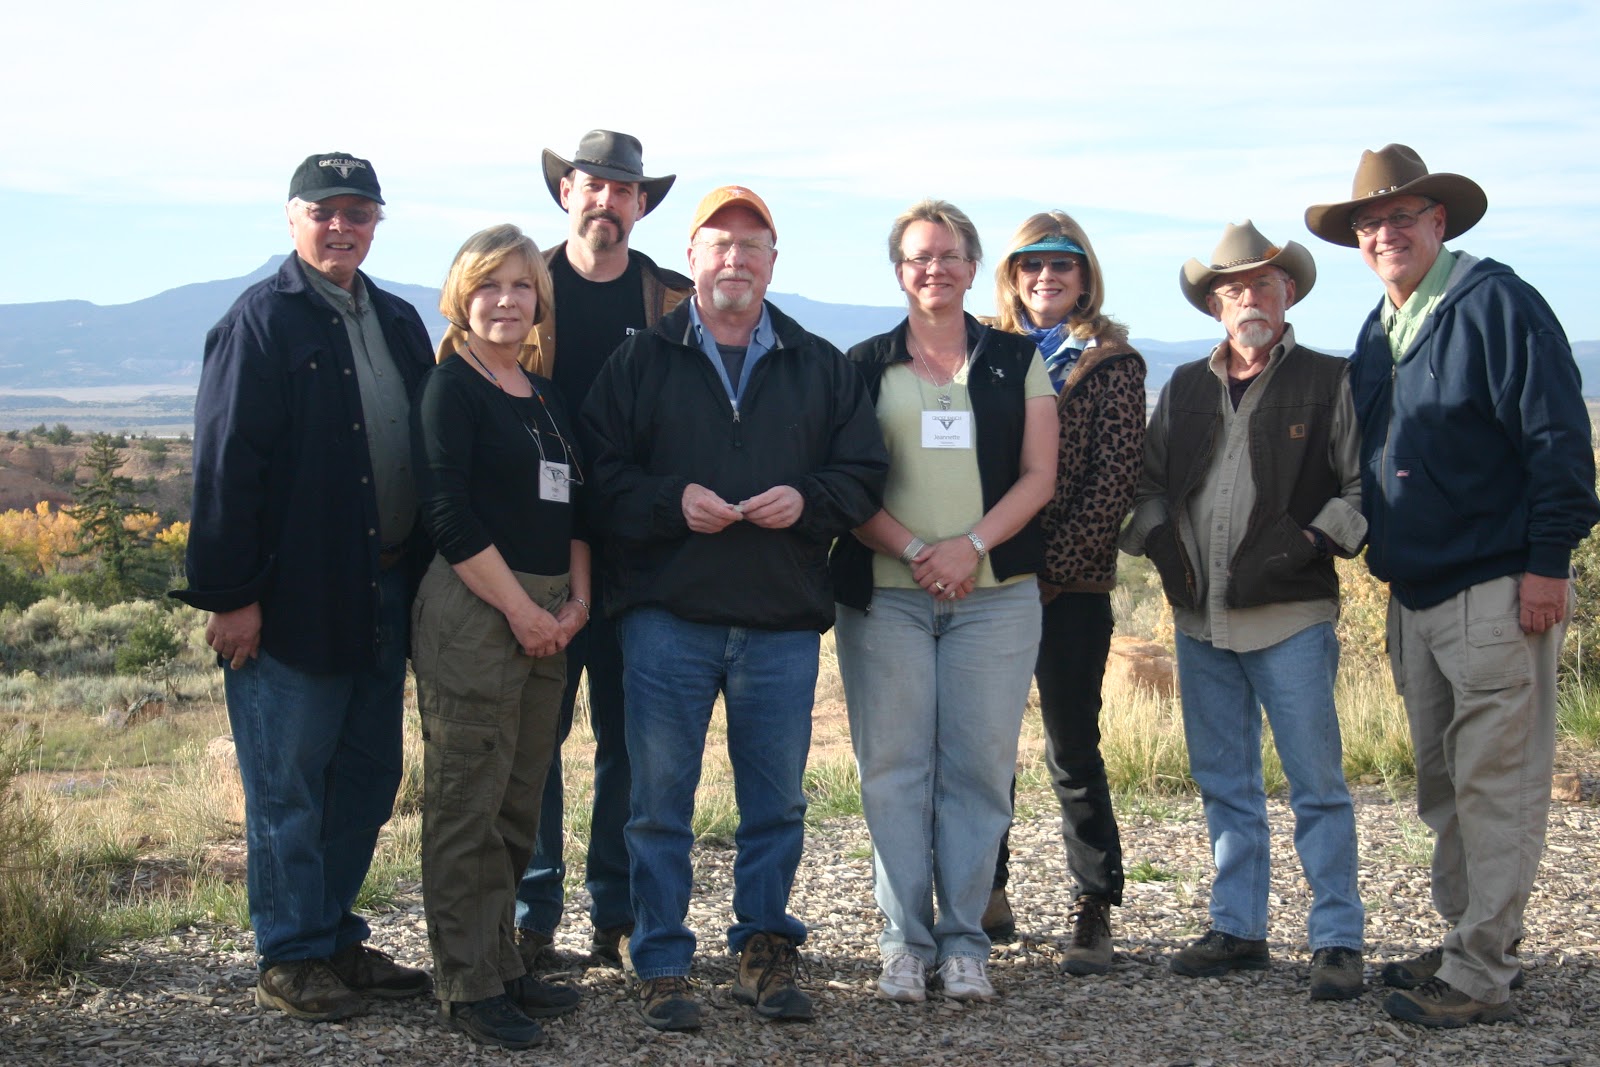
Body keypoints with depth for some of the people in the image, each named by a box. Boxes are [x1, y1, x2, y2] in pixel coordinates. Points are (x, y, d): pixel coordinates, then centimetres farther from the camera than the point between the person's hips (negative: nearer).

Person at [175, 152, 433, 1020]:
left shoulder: (399, 323, 13)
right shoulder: (260, 322, -7)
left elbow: (427, 449, 16)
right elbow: (225, 464, -11)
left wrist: (418, 575, 10)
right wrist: (231, 594, -15)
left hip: (383, 594, 7)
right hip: (292, 603, -7)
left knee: (368, 776, 13)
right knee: (287, 787, 3)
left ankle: (336, 939, 26)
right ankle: (292, 961, 13)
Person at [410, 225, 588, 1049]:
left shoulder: (547, 398, 17)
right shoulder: (451, 389, -5)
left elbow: (572, 508, 20)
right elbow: (450, 517, -13)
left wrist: (575, 600, 5)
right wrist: (523, 610, -12)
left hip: (546, 618, 7)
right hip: (472, 612, -7)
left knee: (519, 803, 12)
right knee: (467, 804, -2)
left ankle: (501, 964, 22)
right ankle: (467, 986, 5)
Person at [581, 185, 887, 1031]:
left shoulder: (820, 368, 11)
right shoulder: (639, 361, 6)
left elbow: (864, 474, 8)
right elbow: (599, 478, 0)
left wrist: (805, 499, -11)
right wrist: (673, 501, -16)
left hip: (783, 621, 2)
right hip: (666, 618, -2)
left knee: (777, 803, 9)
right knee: (660, 802, 3)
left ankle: (765, 952, 24)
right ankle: (661, 968, 13)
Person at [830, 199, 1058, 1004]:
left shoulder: (1016, 361, 11)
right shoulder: (864, 366, 10)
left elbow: (1038, 475, 5)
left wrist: (973, 545, -10)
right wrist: (911, 550, -10)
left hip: (994, 595, 0)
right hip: (884, 594, 0)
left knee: (979, 766, -2)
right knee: (894, 768, -1)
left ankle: (965, 941, 6)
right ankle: (905, 940, 6)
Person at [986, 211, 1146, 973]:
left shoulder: (1112, 363, 3)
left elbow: (1116, 478, -4)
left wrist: (1052, 565, -11)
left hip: (1070, 586, -3)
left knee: (1072, 746, 0)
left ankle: (1094, 911, 8)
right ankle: (989, 895, 20)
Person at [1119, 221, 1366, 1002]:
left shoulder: (1328, 383, 1)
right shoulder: (1184, 389, 15)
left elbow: (1363, 484, -2)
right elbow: (1149, 482, 20)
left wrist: (1319, 539, -14)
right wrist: (1155, 540, 3)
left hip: (1291, 615, -5)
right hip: (1200, 618, 5)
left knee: (1316, 784, -3)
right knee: (1223, 785, 12)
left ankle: (1337, 940, 5)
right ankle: (1238, 930, 21)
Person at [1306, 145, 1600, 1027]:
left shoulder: (1494, 303, -10)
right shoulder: (1376, 333, 14)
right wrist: (1378, 556, 16)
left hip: (1497, 590, -8)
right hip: (1414, 596, 8)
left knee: (1496, 786, -5)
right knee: (1444, 788, 14)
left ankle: (1481, 977, 0)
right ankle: (1472, 945, 25)